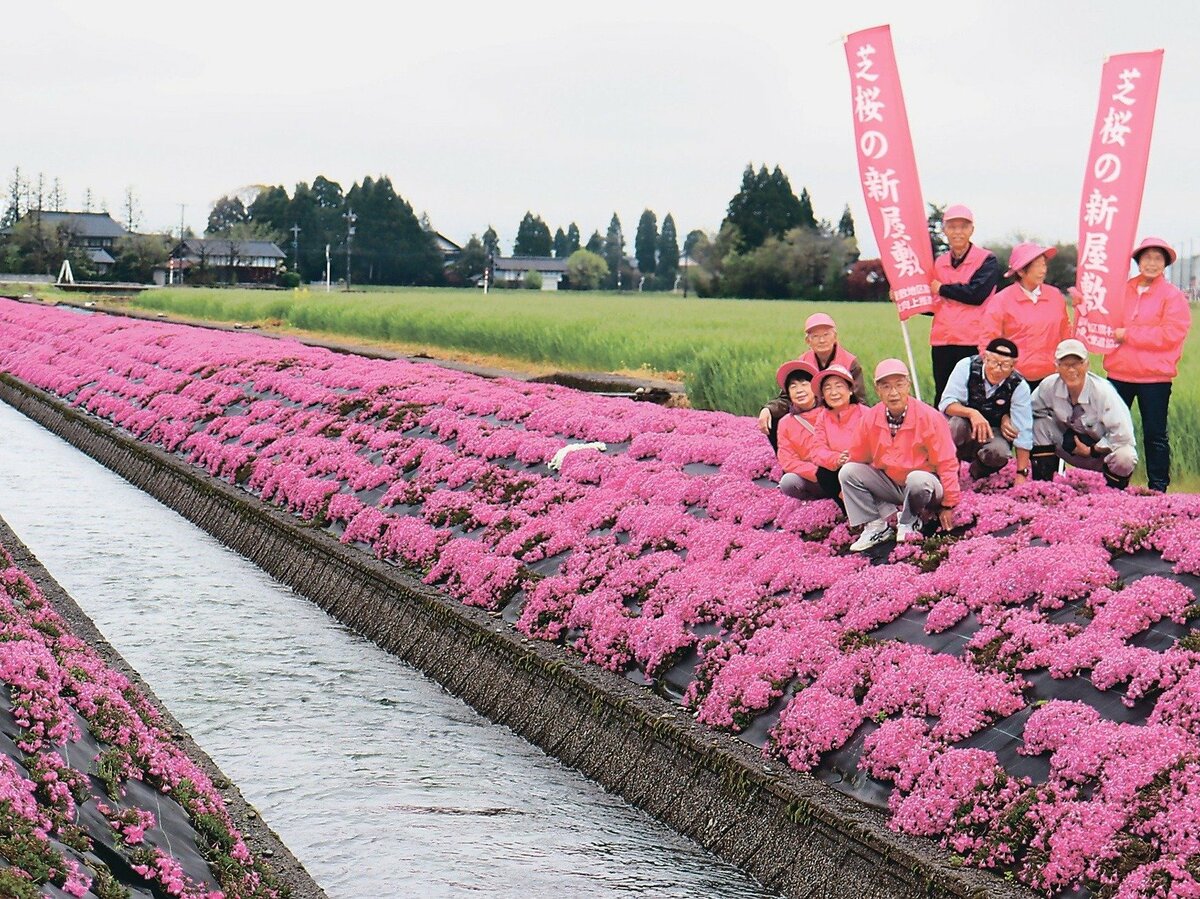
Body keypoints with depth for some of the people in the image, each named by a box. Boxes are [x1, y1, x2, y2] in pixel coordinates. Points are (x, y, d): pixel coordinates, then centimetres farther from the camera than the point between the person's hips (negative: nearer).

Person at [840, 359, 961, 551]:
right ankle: (875, 527, -13)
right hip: (889, 483, 4)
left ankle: (909, 522, -9)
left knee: (917, 479, -39)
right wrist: (848, 492, 5)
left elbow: (946, 464, -14)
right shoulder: (870, 418, -7)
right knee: (847, 471, -14)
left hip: (923, 484, -4)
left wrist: (948, 505, -14)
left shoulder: (929, 417, -18)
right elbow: (857, 459, 6)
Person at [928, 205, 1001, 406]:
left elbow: (976, 293, -15)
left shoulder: (986, 260, 0)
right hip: (942, 342, 5)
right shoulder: (939, 263, 16)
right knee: (942, 400, 8)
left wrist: (942, 289, -4)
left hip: (973, 343, -5)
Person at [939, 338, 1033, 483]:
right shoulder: (967, 367, -17)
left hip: (992, 433, 0)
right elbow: (947, 403, -22)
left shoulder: (1019, 386, -16)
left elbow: (1023, 432, -17)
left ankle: (979, 472, 4)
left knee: (999, 452, -33)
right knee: (958, 423, -35)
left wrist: (1021, 474, -21)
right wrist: (971, 413, -43)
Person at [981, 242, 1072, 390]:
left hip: (1051, 377, 3)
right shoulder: (1001, 301, -1)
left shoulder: (1056, 296, 11)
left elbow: (1065, 334, 21)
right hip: (1016, 379, -3)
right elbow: (988, 341, 0)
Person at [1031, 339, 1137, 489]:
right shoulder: (1049, 386, -15)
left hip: (1103, 449, -3)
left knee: (1125, 458, -37)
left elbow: (1124, 436, -27)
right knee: (1039, 424, -18)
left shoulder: (1103, 392, -26)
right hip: (1071, 445, 4)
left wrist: (1092, 451, -21)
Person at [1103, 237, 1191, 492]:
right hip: (1119, 372, 4)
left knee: (1155, 435, 3)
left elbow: (1170, 334, -15)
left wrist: (1129, 335, -14)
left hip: (1155, 376, -4)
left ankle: (1158, 490, 11)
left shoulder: (1173, 296, -3)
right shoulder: (1122, 290, 11)